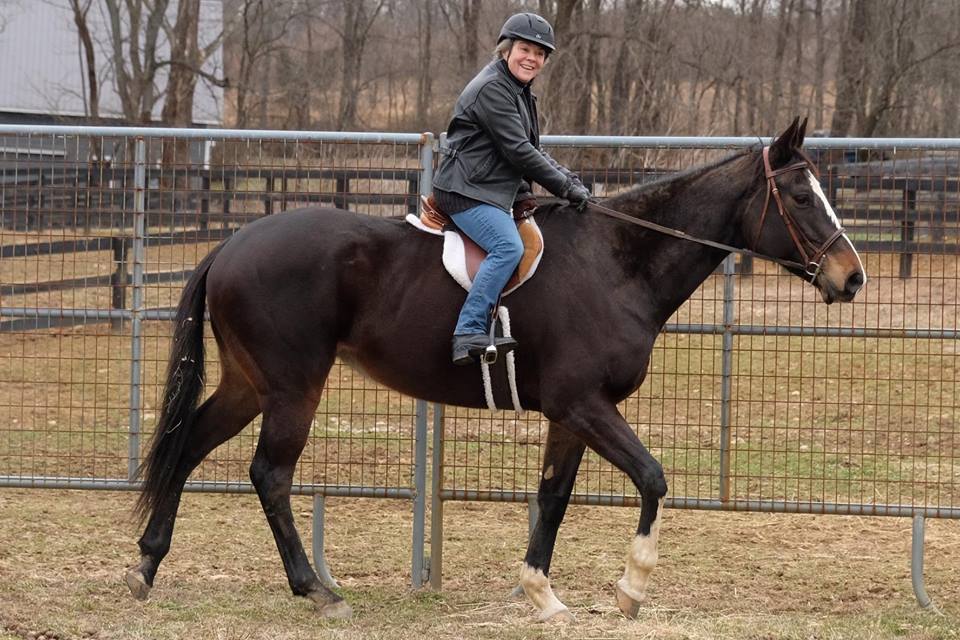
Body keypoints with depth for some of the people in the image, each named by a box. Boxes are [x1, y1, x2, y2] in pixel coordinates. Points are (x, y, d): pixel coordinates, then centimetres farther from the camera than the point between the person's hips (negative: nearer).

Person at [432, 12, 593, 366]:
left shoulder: (521, 93, 19)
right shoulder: (491, 88, -14)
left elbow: (532, 151, 22)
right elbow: (518, 151, -19)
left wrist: (570, 179, 6)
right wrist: (566, 187, -14)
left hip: (495, 190, 11)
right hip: (465, 190, -11)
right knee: (509, 247, -28)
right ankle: (468, 334, -33)